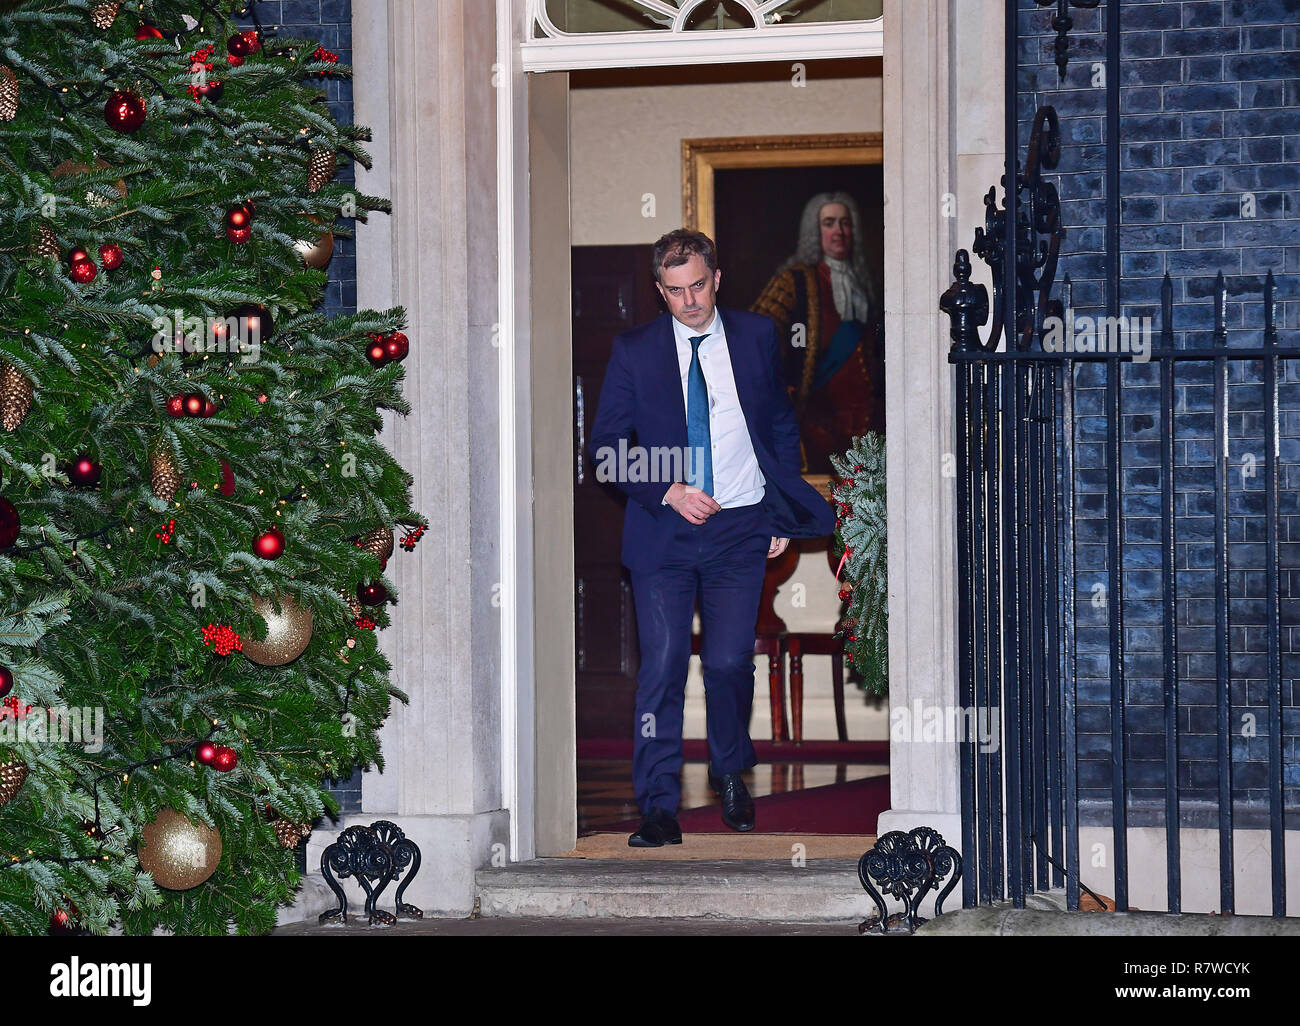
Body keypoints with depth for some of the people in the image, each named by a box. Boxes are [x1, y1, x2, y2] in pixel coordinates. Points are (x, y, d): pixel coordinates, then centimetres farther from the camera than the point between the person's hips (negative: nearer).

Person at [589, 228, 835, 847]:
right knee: (662, 665, -7)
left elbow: (783, 426, 14)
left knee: (729, 662, -2)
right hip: (664, 533, -1)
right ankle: (658, 807, -2)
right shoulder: (634, 351, 1)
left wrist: (782, 515, 7)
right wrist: (668, 492, -12)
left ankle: (731, 774, 25)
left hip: (741, 527, 1)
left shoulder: (756, 337, 5)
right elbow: (605, 444, 2)